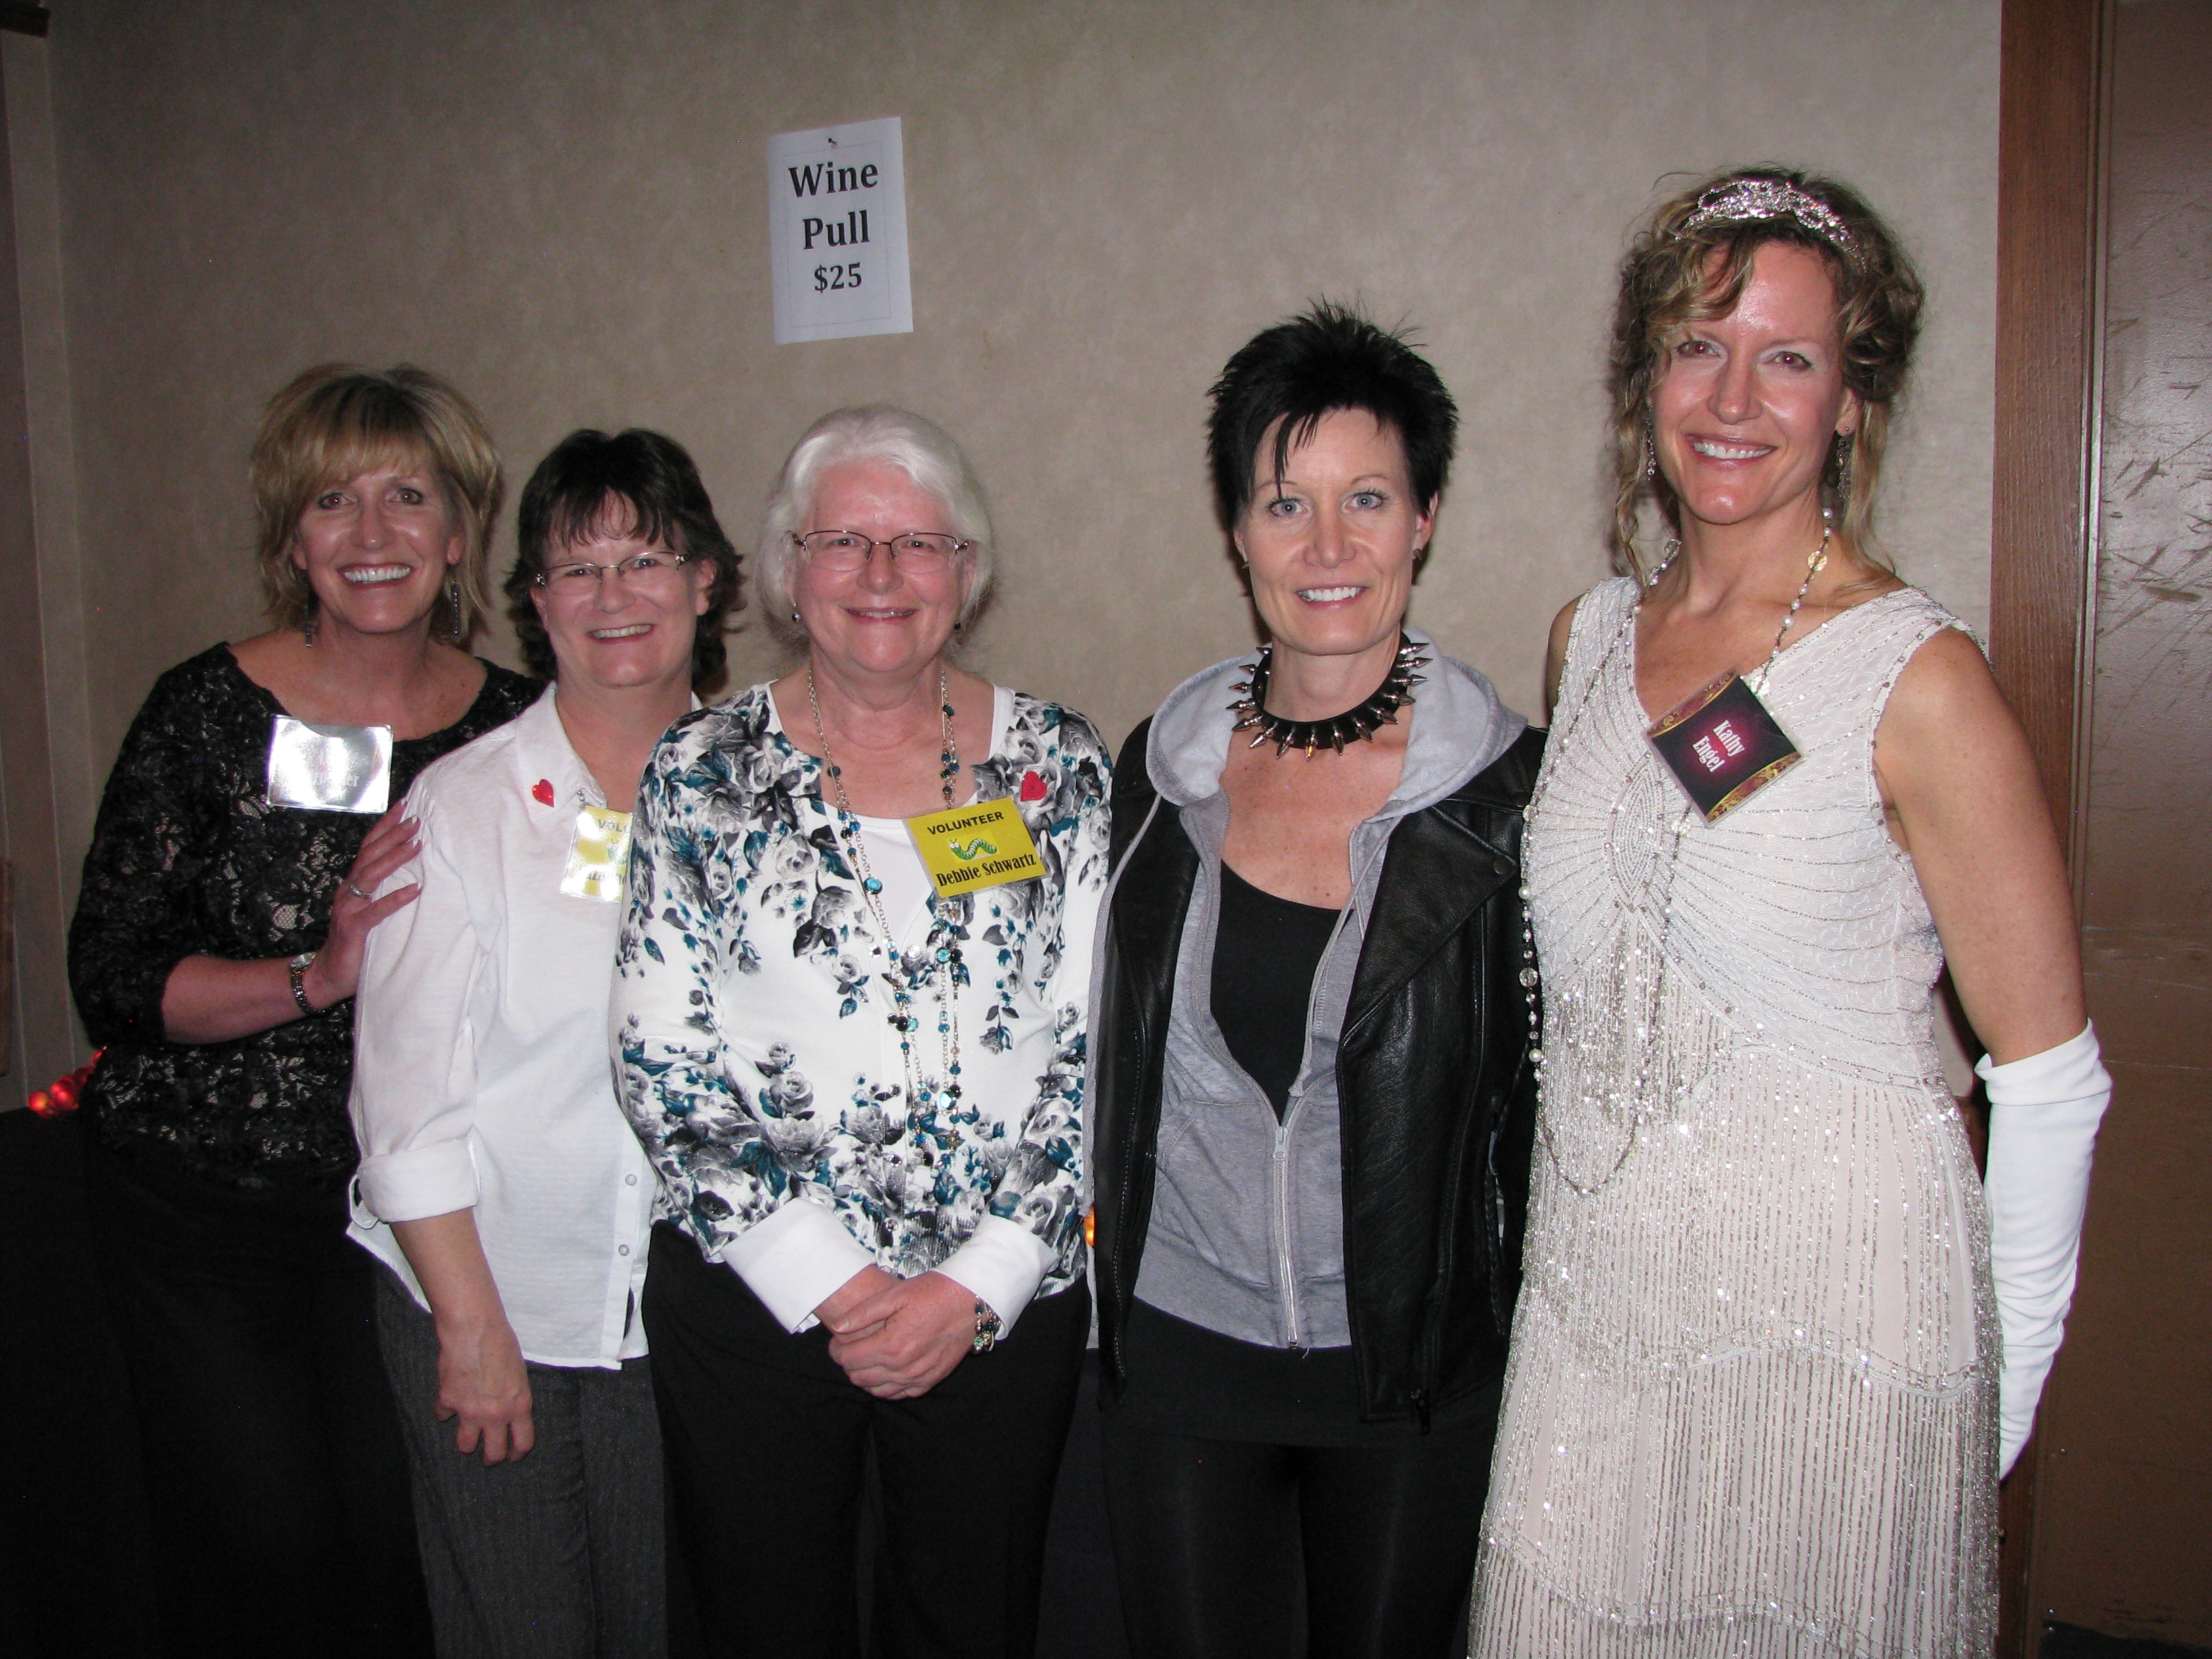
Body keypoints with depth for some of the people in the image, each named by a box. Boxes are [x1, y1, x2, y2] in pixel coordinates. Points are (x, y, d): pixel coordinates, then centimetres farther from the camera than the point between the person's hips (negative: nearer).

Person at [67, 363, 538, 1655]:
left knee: (399, 1543, 8)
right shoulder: (211, 709, -10)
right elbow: (113, 980, -12)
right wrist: (321, 975, -25)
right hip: (203, 1200, -2)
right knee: (257, 1553, 5)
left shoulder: (514, 726, -2)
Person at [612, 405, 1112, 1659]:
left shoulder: (1061, 767, -1)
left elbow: (1095, 1050, -3)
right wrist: (829, 1284, -11)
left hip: (1004, 1303, 0)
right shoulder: (702, 775, -1)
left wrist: (978, 1283, -10)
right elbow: (664, 1063, -5)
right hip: (750, 1294, 0)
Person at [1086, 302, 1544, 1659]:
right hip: (1178, 1344, 2)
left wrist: (1528, 1343, -3)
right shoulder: (1167, 763, -1)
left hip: (1414, 1359, -2)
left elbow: (1538, 1094, -5)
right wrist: (1106, 1273, 12)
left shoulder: (1507, 783, -10)